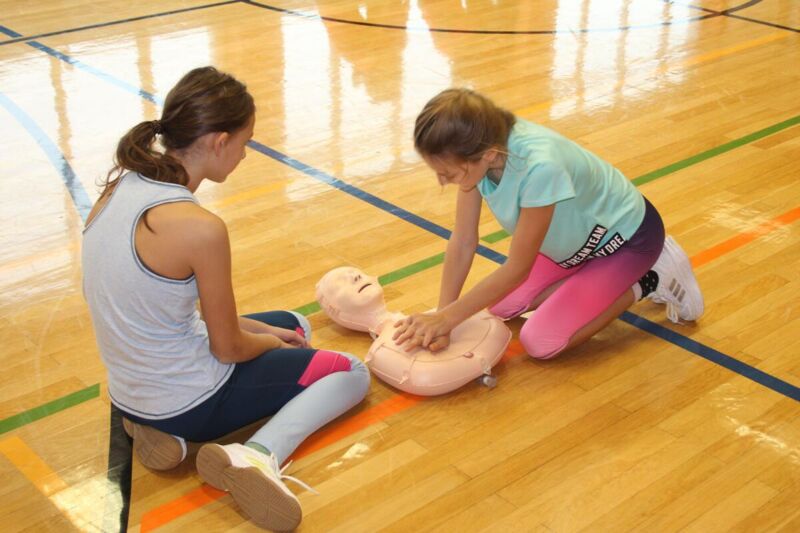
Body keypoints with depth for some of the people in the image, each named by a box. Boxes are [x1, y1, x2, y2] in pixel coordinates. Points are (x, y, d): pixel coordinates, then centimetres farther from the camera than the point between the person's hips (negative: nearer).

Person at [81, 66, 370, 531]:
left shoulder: (120, 187, -4)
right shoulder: (200, 228, -29)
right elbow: (228, 349, -15)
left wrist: (261, 329, 9)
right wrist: (273, 341, 7)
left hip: (129, 392, 7)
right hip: (190, 401, -7)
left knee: (294, 325, 30)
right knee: (352, 374, 12)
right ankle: (257, 455, -13)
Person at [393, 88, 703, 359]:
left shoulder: (540, 168, -43)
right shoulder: (475, 147, -23)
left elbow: (517, 269, -31)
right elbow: (462, 242, -14)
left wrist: (446, 318, -25)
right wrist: (441, 317, -19)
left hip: (626, 235, -7)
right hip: (576, 232, 7)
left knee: (540, 343, -11)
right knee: (501, 306, 5)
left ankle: (648, 282, 4)